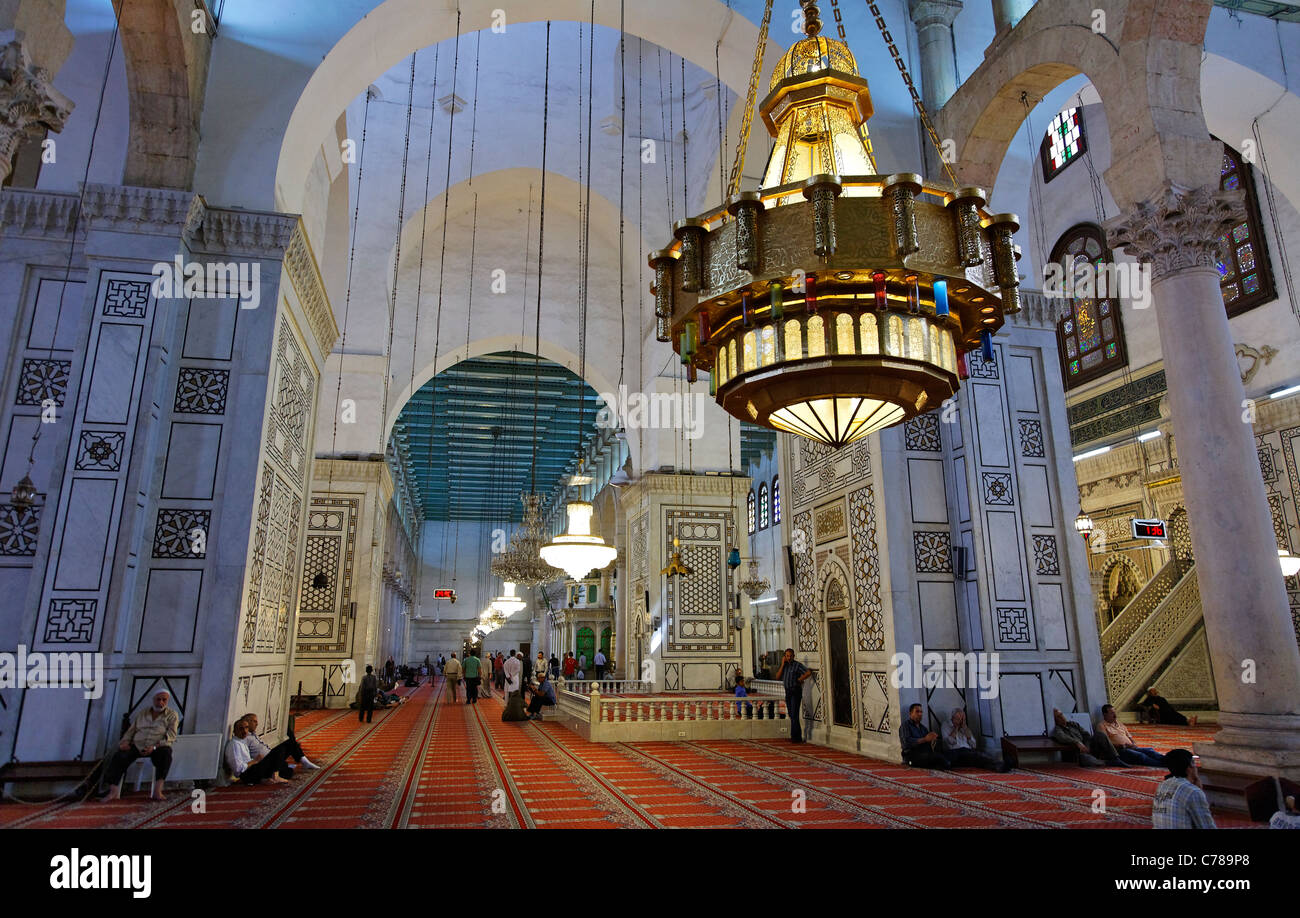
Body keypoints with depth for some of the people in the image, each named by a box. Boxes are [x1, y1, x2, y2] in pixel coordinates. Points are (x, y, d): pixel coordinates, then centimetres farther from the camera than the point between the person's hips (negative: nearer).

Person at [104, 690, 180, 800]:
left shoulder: (172, 715, 5)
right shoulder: (142, 713, 18)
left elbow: (171, 736, -6)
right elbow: (130, 731, 19)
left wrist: (154, 747, -21)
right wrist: (125, 742, -4)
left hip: (158, 747, -4)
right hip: (137, 745, 4)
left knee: (165, 753, -38)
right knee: (119, 757, -25)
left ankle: (157, 790, -44)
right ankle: (113, 792, -32)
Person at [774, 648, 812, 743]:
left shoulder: (797, 665, -8)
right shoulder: (784, 665, 12)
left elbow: (809, 672, -21)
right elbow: (778, 677, 1)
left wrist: (799, 680, -13)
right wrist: (782, 664, -6)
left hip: (796, 691, -7)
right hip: (787, 692, 7)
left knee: (794, 714, -12)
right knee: (791, 715, 10)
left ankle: (795, 736, -12)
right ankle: (798, 737, 18)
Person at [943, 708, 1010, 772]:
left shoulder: (965, 726, 23)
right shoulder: (946, 725, 12)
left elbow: (973, 745, 8)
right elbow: (950, 742, -7)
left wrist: (965, 727, 4)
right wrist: (956, 727, 2)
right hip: (954, 752, -4)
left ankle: (1000, 766, -58)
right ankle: (999, 766, -57)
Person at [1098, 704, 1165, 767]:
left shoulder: (1119, 724, 26)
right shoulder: (1102, 726, 1)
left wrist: (1133, 744, 3)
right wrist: (1121, 746, -16)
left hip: (1131, 748, 7)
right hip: (1119, 751, -7)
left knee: (1149, 750, -19)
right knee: (1140, 755, -31)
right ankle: (1161, 764, -46)